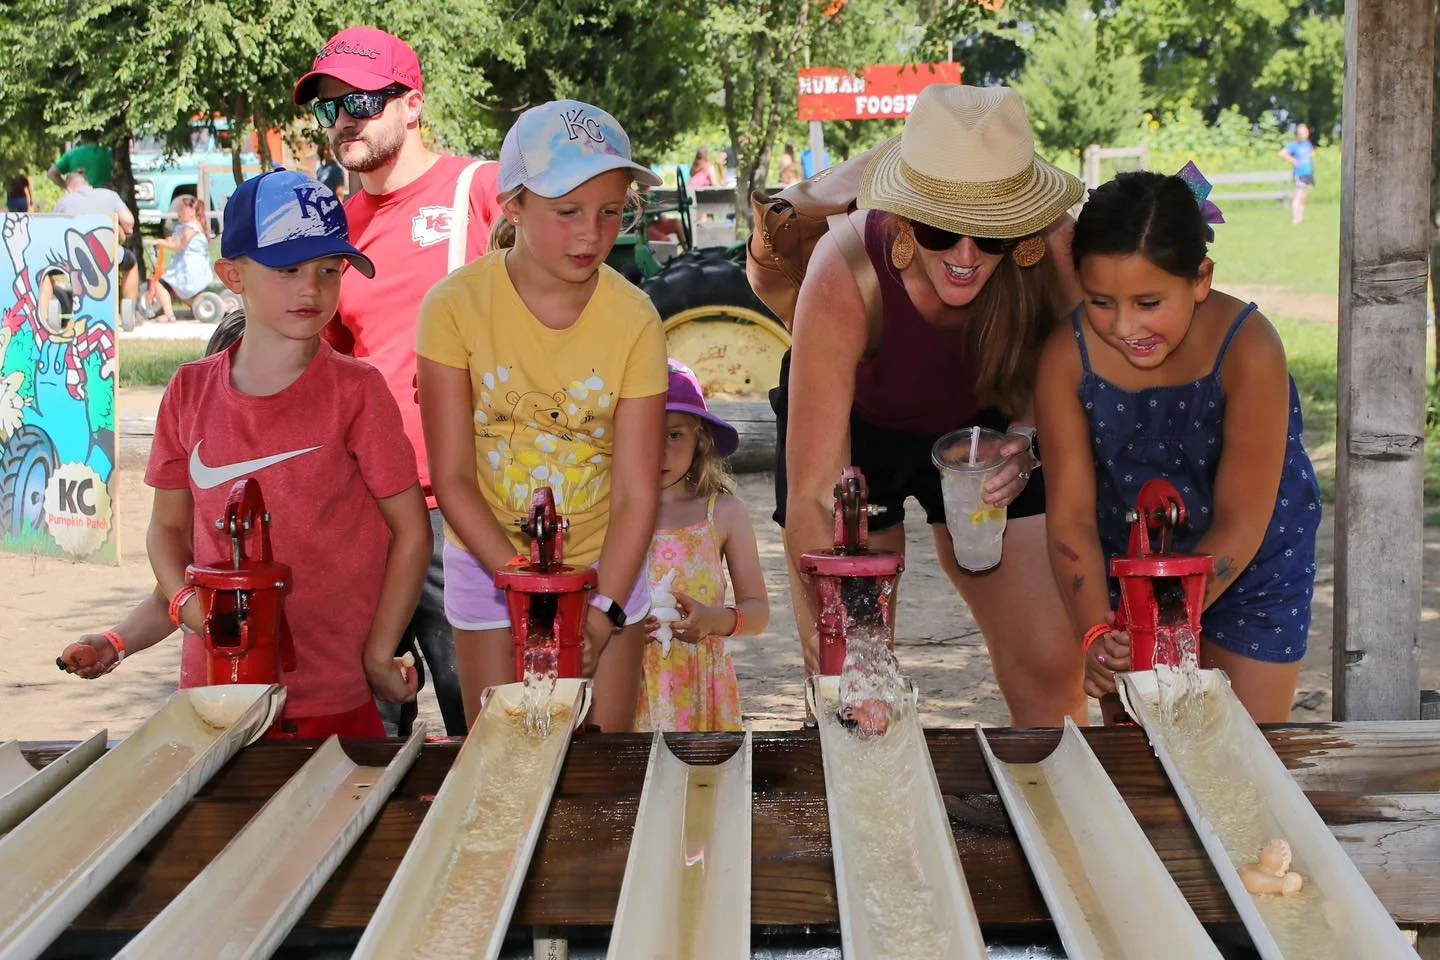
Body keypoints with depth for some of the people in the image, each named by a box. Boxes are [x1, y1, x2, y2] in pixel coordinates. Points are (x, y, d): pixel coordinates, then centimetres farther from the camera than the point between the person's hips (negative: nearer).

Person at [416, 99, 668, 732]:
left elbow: (637, 494, -13)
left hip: (605, 567, 1)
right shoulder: (457, 305, -16)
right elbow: (452, 479, -14)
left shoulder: (634, 318, -13)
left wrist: (604, 610, -25)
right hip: (489, 562, 0)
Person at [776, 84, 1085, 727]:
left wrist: (1028, 438, -30)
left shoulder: (1054, 249, -30)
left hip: (983, 430, 2)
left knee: (1052, 669, -3)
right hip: (855, 426, -2)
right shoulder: (844, 272, -38)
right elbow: (811, 497, -36)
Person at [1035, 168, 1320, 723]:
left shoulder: (1248, 350, -30)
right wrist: (1097, 632, -30)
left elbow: (1240, 526, -25)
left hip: (1253, 567, -2)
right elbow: (1071, 516, -17)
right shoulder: (1068, 357, -21)